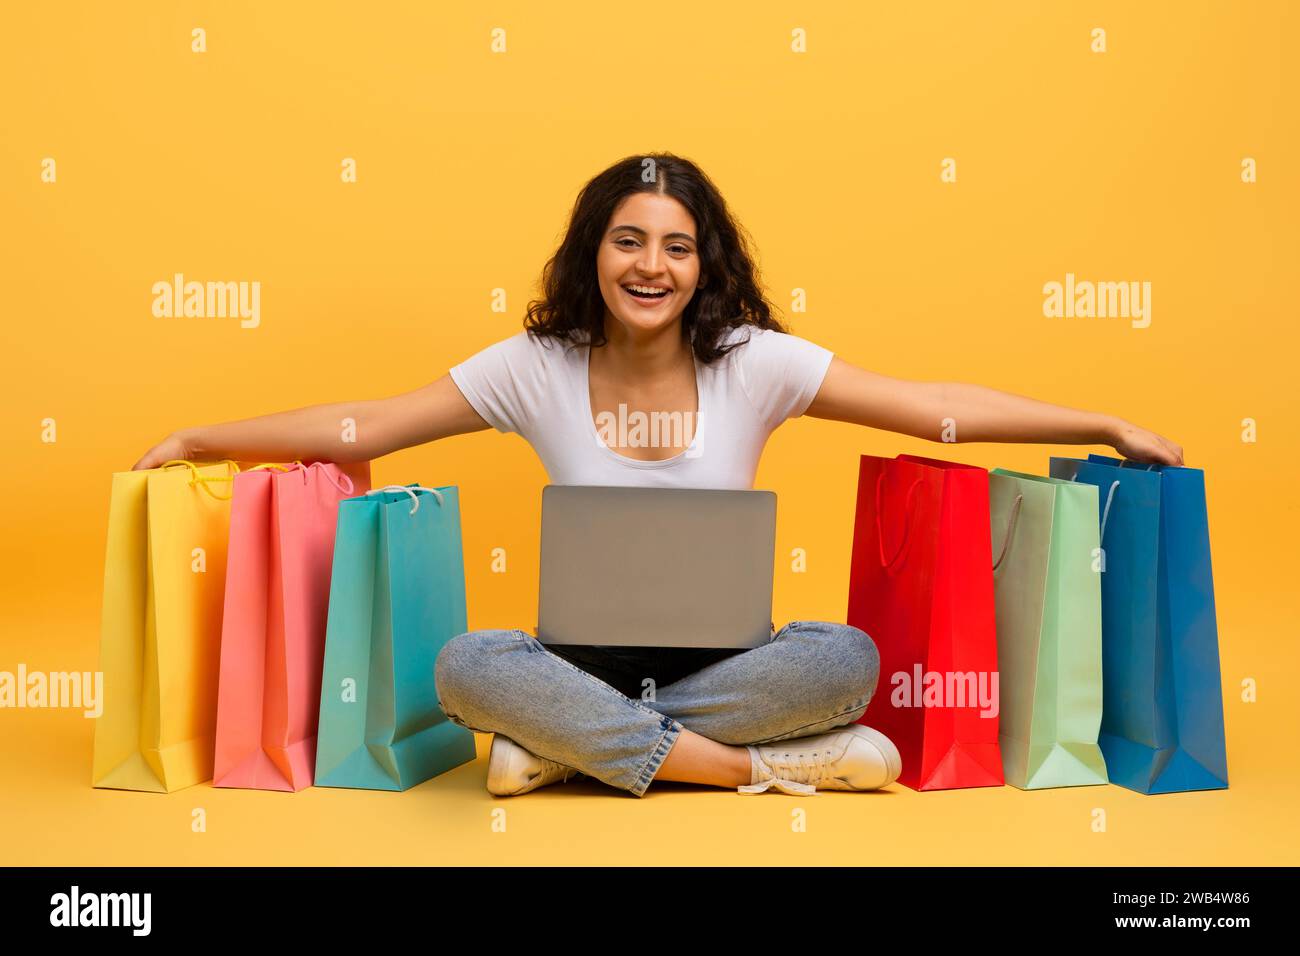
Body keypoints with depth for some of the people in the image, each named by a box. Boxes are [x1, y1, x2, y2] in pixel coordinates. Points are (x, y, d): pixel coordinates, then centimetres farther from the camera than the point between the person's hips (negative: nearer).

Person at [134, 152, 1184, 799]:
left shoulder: (753, 363, -6)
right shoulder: (535, 367, -4)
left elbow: (934, 407, -8)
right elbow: (362, 425, -3)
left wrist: (1107, 426, -11)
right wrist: (202, 439, -7)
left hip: (721, 658, 1)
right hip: (583, 657, 0)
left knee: (850, 655, -29)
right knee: (465, 666, -31)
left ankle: (577, 744, -19)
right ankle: (755, 763, -23)